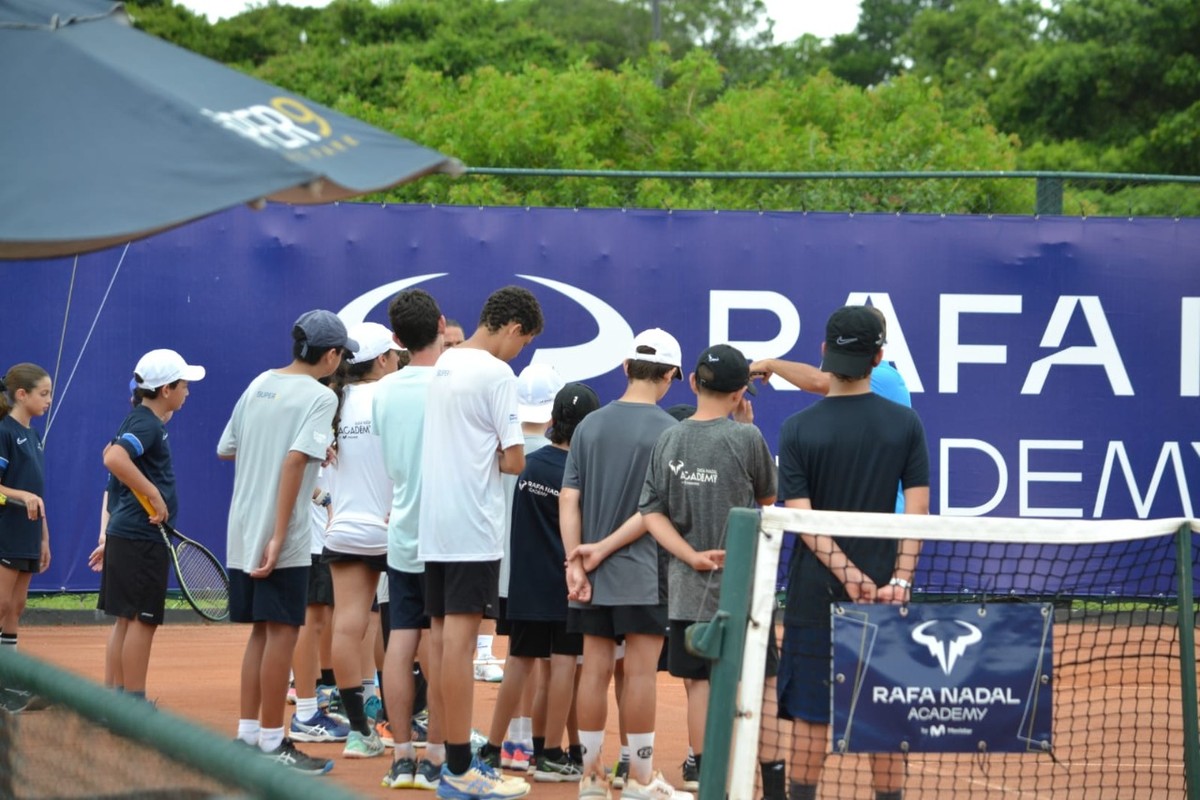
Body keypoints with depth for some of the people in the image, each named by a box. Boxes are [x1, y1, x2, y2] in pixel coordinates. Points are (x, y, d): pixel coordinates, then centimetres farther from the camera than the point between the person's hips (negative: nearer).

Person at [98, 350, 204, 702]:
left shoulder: (139, 419, 15)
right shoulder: (147, 425, -15)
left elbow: (111, 452, 31)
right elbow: (114, 458, -32)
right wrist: (155, 495, -27)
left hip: (124, 536, 10)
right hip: (142, 539, -10)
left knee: (126, 620, 12)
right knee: (142, 620, -5)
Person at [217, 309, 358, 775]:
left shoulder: (258, 385, 12)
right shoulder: (319, 396, -10)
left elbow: (225, 450, 18)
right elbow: (295, 460, -21)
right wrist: (279, 538, -23)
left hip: (242, 532, 7)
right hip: (280, 538, -7)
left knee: (262, 631, 15)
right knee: (281, 631, -2)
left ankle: (247, 736, 18)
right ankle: (271, 745, -1)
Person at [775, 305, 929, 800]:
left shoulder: (797, 430, -4)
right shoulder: (906, 425, -1)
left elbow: (802, 518, -10)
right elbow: (916, 511, -6)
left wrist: (848, 575, -13)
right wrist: (900, 580, -9)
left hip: (814, 592, -1)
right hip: (886, 589, 1)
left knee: (810, 714, 4)